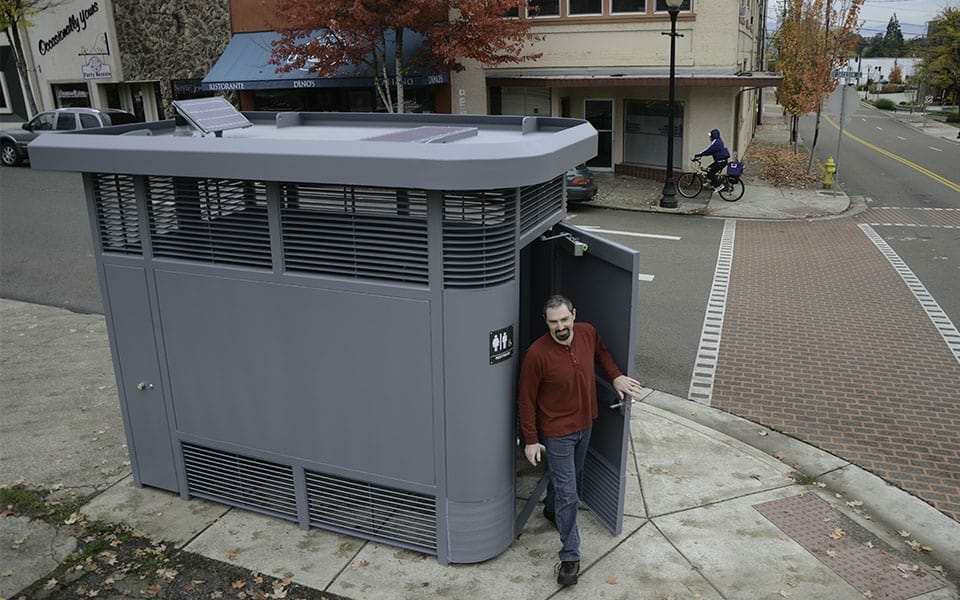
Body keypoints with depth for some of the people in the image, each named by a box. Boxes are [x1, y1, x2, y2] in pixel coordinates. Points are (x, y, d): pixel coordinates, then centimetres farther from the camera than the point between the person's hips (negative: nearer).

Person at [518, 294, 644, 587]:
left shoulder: (588, 333, -12)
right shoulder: (537, 354, -27)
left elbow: (601, 353, 13)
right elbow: (527, 400, -17)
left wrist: (616, 376, -3)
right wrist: (531, 440, -13)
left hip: (585, 425, 6)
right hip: (557, 432, -6)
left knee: (571, 476, 27)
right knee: (568, 494, -2)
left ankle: (552, 509, 56)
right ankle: (570, 556, 13)